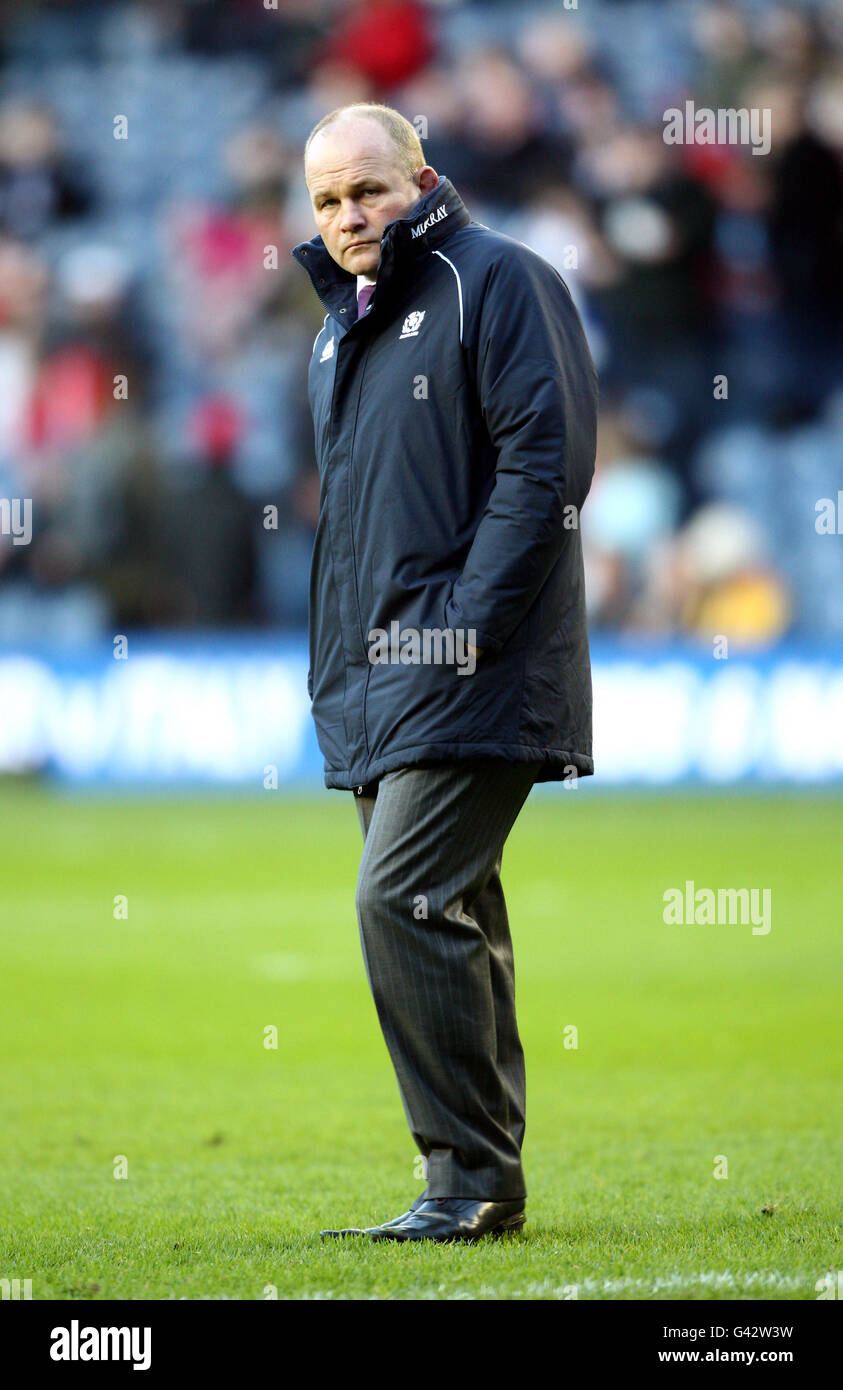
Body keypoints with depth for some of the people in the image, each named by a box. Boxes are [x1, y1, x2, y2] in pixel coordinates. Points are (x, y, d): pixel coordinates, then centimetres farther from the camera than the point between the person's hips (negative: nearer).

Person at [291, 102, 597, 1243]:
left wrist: (471, 617, -18)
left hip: (469, 676, -8)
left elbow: (547, 460, -13)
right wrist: (339, 660, 17)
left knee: (404, 901, -17)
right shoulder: (341, 332, 20)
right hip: (376, 680, 9)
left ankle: (473, 1180, -13)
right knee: (448, 918, 8)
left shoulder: (496, 282, -5)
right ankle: (479, 1187, 11)